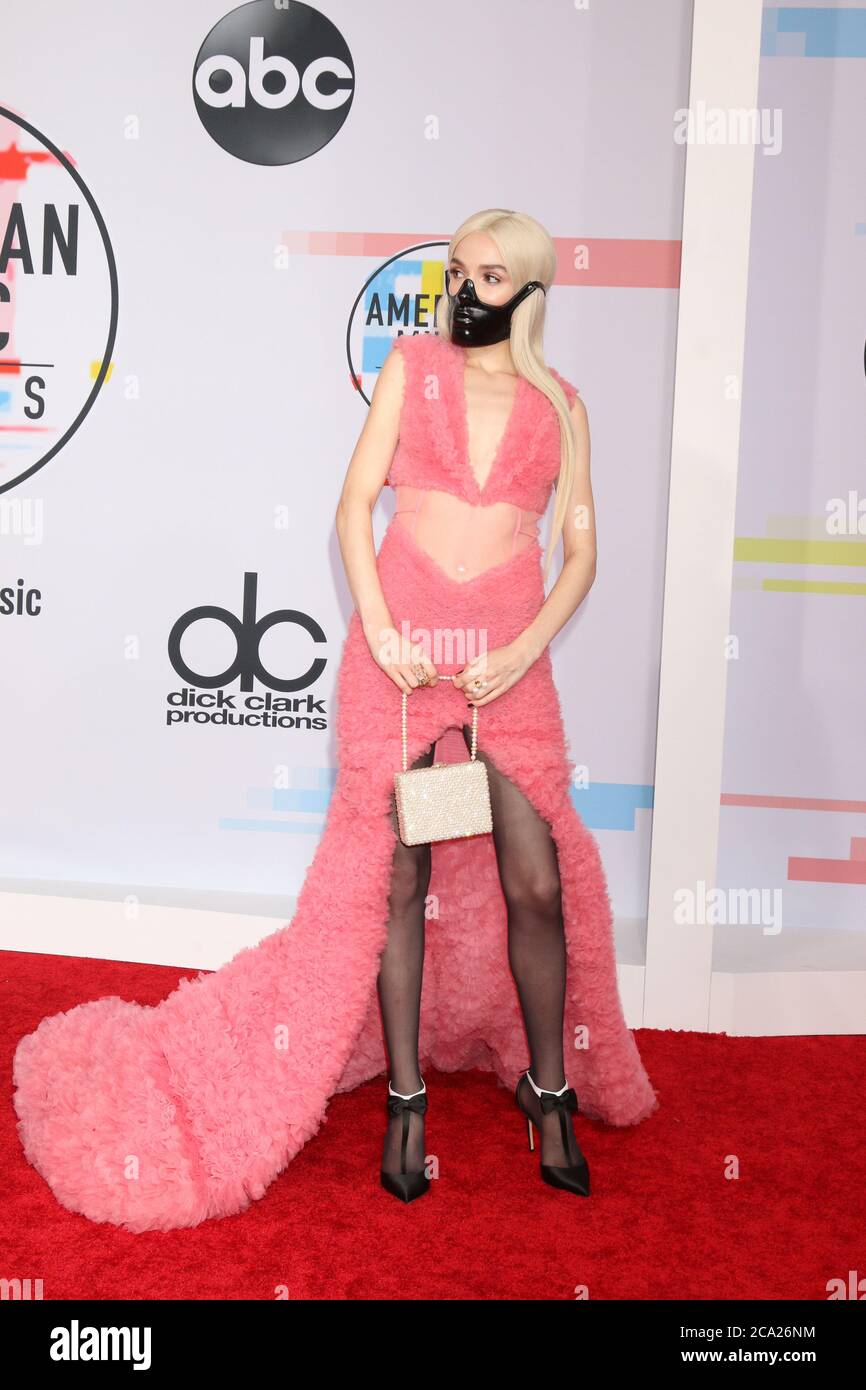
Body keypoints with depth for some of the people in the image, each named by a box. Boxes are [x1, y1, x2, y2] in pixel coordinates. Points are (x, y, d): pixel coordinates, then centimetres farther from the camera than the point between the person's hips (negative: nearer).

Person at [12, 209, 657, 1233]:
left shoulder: (560, 407, 11)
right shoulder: (413, 362, 8)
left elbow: (580, 552, 7)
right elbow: (354, 503, 2)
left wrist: (521, 653, -8)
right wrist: (377, 630, -10)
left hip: (508, 664, 1)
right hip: (399, 650, -1)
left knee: (539, 883, -1)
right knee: (399, 879, 3)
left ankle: (550, 1089, 21)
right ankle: (406, 1099, 19)